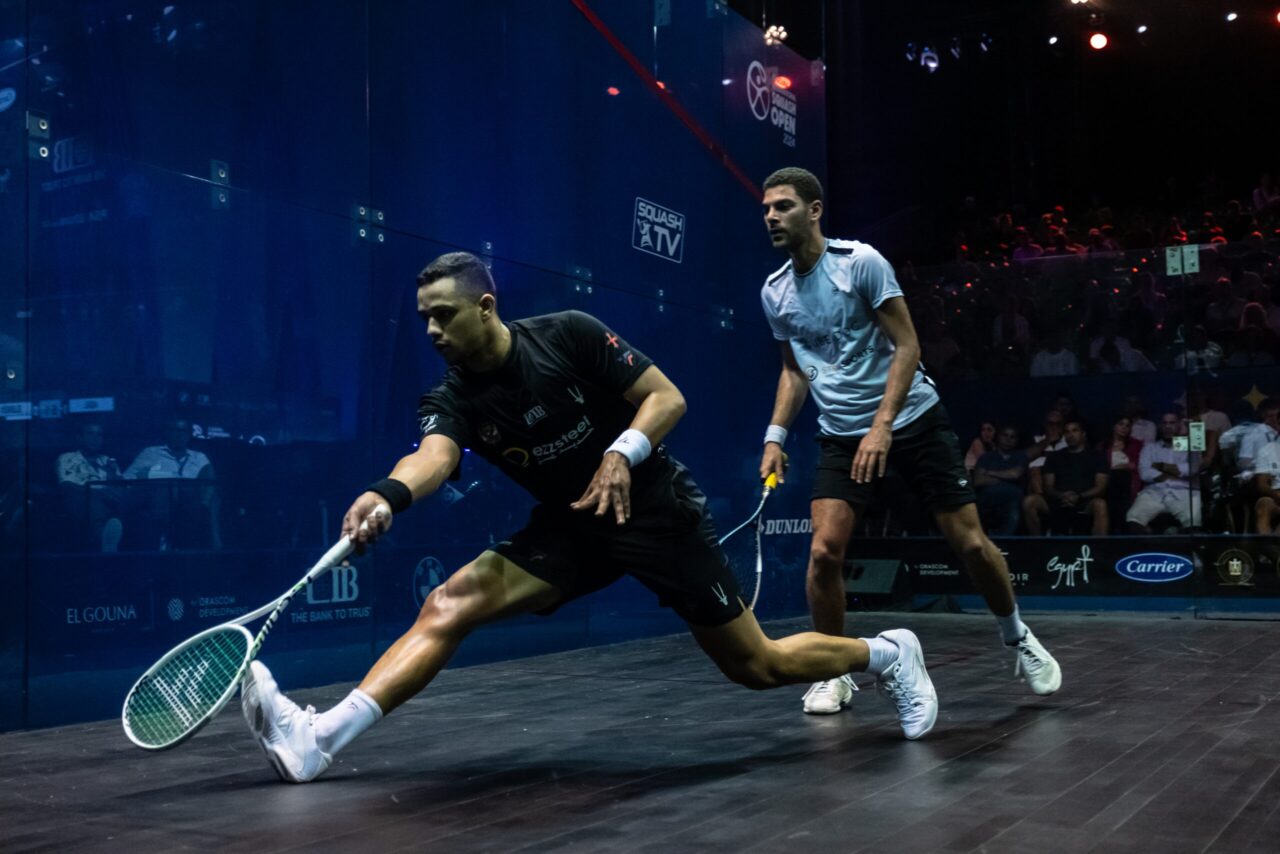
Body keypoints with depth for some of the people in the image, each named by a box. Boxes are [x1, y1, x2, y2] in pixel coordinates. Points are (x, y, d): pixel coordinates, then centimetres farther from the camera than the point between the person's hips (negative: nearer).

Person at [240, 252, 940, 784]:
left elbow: (667, 397, -13)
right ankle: (320, 738, -24)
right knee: (449, 603, -19)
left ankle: (886, 652, 29)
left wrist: (622, 452, -31)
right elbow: (434, 455, -31)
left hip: (656, 511, -3)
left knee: (758, 667, 3)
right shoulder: (452, 398, -9)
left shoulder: (569, 335, -16)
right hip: (569, 525, 3)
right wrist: (390, 493, -53)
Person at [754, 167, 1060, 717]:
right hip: (841, 434, 3)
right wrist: (775, 435, 4)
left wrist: (882, 425, -23)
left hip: (912, 420, -3)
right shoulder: (774, 293, 3)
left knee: (969, 541, -1)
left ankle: (1017, 638, 25)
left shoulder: (860, 262, -13)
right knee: (824, 551, -14)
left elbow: (907, 346, -14)